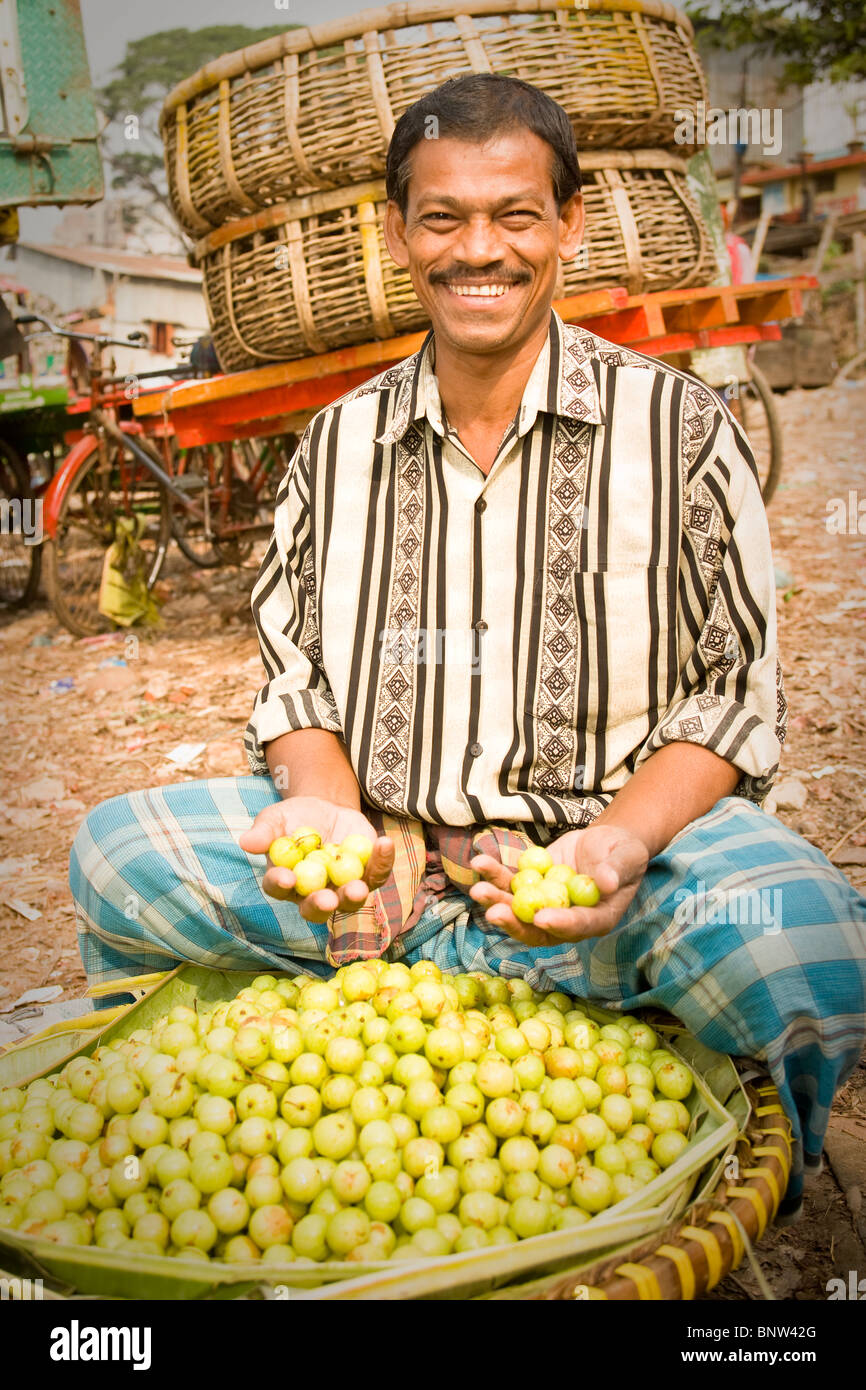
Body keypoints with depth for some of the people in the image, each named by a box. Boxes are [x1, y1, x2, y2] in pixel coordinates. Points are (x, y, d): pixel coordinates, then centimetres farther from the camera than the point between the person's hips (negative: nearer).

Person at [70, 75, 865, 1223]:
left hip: (613, 844, -2)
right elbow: (296, 674, 10)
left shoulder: (678, 428, -1)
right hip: (378, 854, 3)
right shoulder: (338, 444, 8)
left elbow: (734, 697, -1)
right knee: (116, 852, -16)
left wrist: (616, 846, -21)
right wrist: (327, 812, -12)